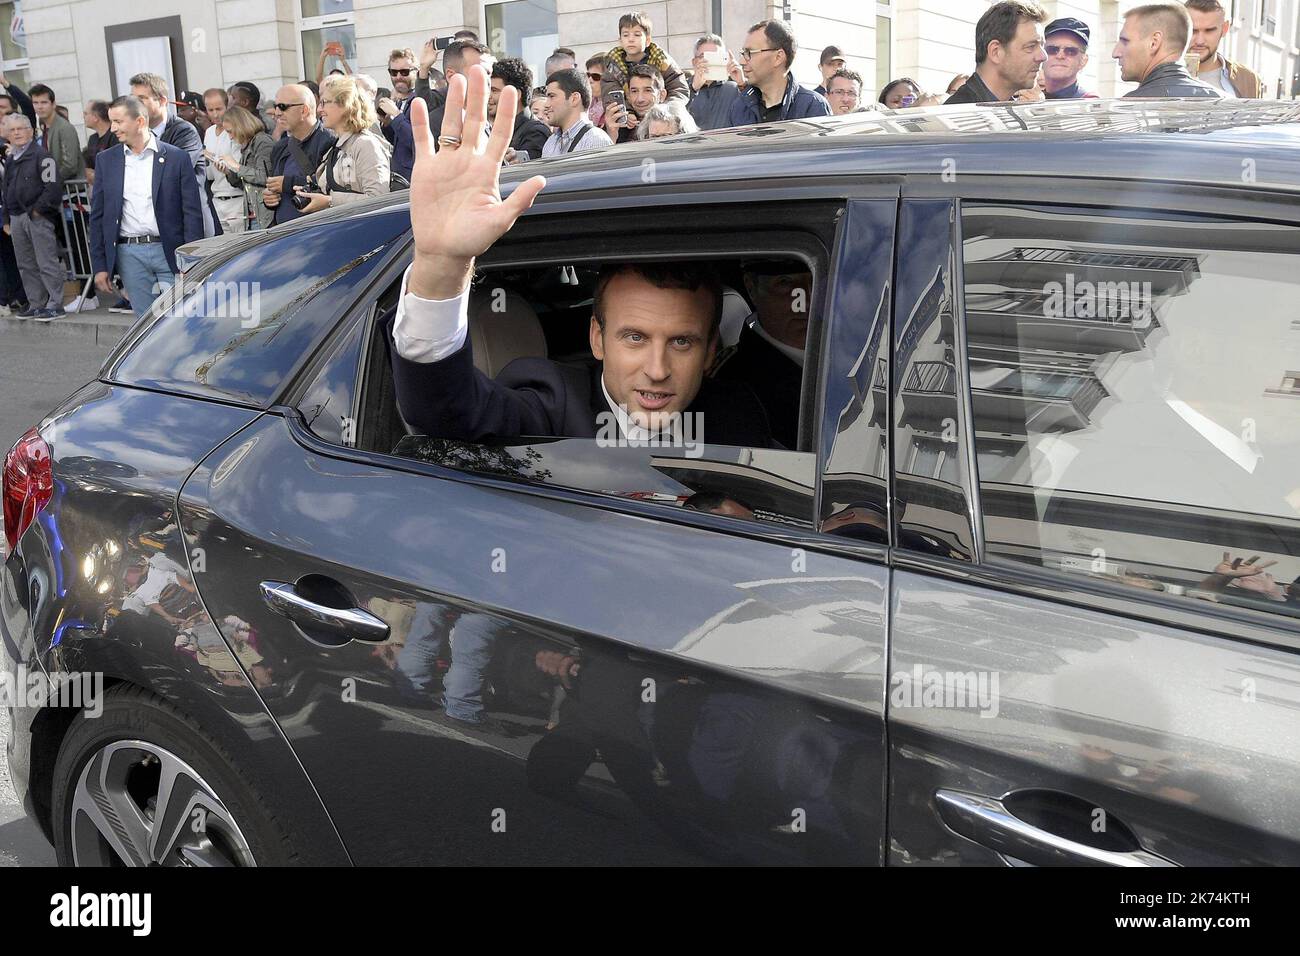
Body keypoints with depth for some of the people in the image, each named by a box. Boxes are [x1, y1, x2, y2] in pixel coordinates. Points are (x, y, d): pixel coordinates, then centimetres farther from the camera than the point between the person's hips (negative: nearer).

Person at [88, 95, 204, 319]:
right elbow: (97, 216, 10)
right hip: (129, 254, 3)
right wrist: (99, 266, 5)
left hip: (170, 251, -3)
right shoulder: (106, 160, 9)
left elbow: (192, 212, -2)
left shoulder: (177, 157, -1)